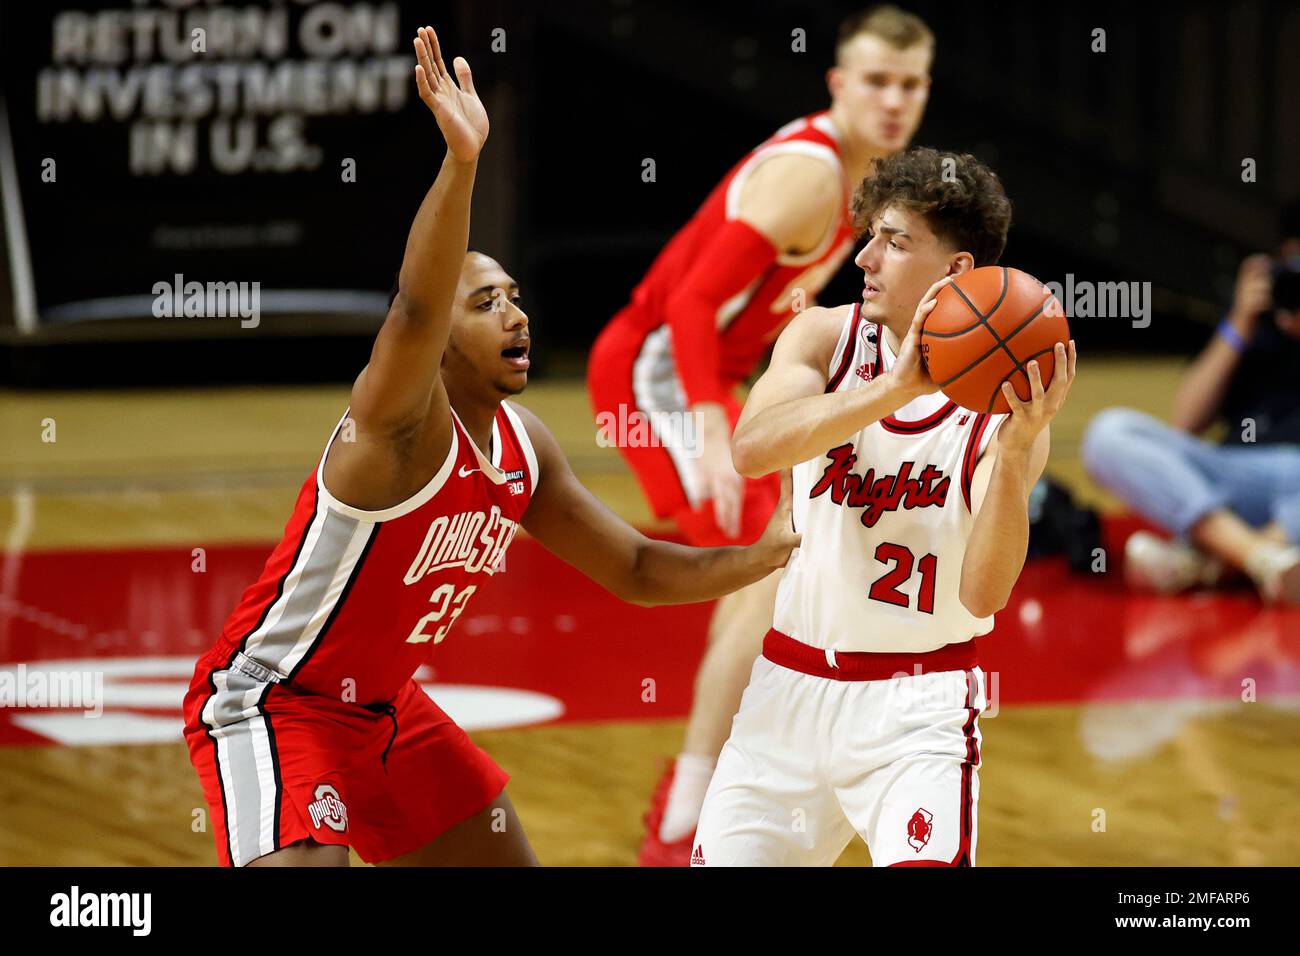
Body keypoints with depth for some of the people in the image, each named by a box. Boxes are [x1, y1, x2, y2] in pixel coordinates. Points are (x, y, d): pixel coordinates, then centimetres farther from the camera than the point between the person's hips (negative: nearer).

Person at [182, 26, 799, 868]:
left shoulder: (525, 448, 2)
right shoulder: (403, 419, -23)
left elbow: (637, 569, 12)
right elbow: (415, 309, -45)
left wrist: (763, 556, -4)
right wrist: (462, 160, -60)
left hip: (386, 705, 9)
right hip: (271, 703, -9)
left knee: (507, 863, 13)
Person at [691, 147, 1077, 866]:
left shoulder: (1004, 401, -11)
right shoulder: (827, 338, -3)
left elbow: (983, 594, -22)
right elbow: (751, 449, -24)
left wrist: (1015, 448, -37)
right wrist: (897, 387, -35)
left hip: (917, 707, -3)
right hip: (791, 690, 3)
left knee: (924, 867, -24)